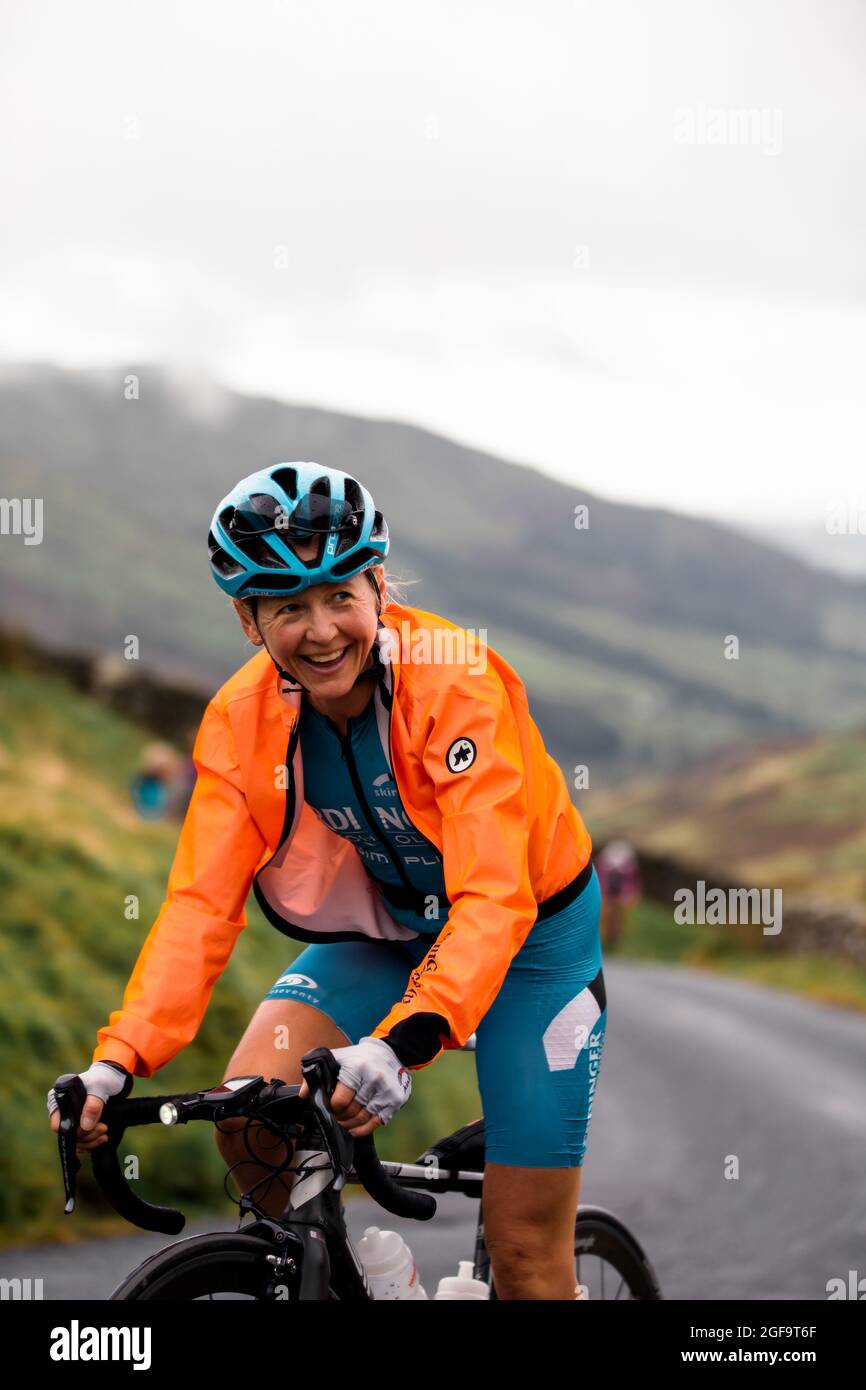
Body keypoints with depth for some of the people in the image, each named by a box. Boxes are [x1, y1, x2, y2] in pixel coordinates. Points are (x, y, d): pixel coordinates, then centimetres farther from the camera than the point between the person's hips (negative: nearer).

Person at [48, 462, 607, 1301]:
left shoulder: (456, 681, -29)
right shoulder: (241, 720, -15)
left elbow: (494, 898, -36)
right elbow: (201, 902, -20)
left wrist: (401, 1042, -52)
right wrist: (119, 1060, -35)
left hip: (528, 929, -4)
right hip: (386, 930, 4)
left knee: (525, 1251, -5)